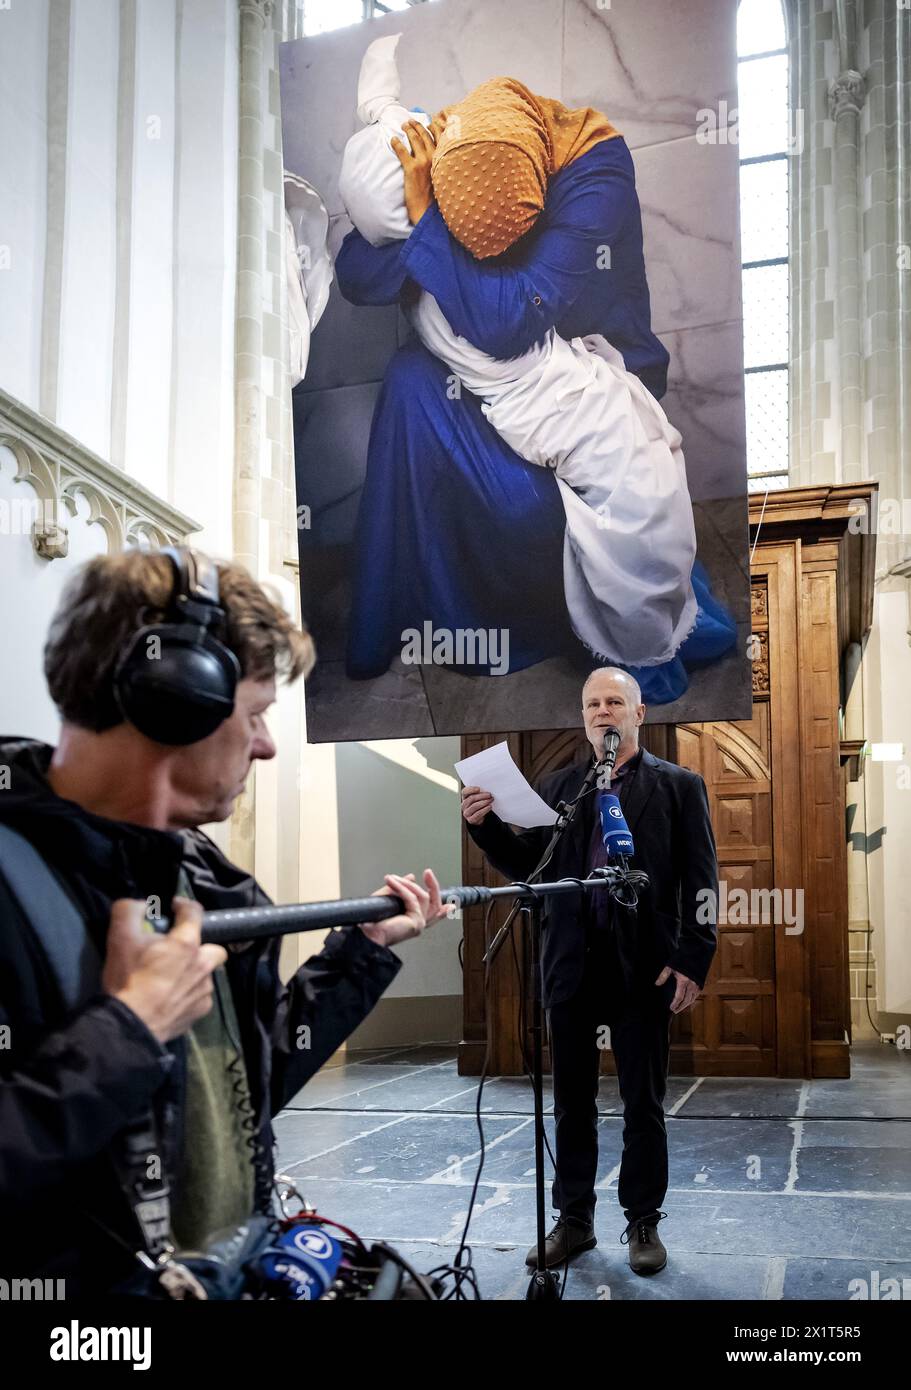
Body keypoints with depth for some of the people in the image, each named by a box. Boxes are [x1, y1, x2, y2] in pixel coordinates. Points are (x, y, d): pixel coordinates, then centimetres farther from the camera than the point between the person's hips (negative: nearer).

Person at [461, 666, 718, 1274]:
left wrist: (693, 963, -10)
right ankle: (574, 1220, 24)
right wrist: (486, 824, -9)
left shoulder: (679, 785, 2)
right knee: (573, 1102, 11)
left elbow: (701, 882, -3)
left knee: (644, 1104, 8)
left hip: (644, 968, -3)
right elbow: (527, 867, 7)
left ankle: (643, 1223, 22)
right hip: (573, 967, 3)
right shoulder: (555, 786, 10)